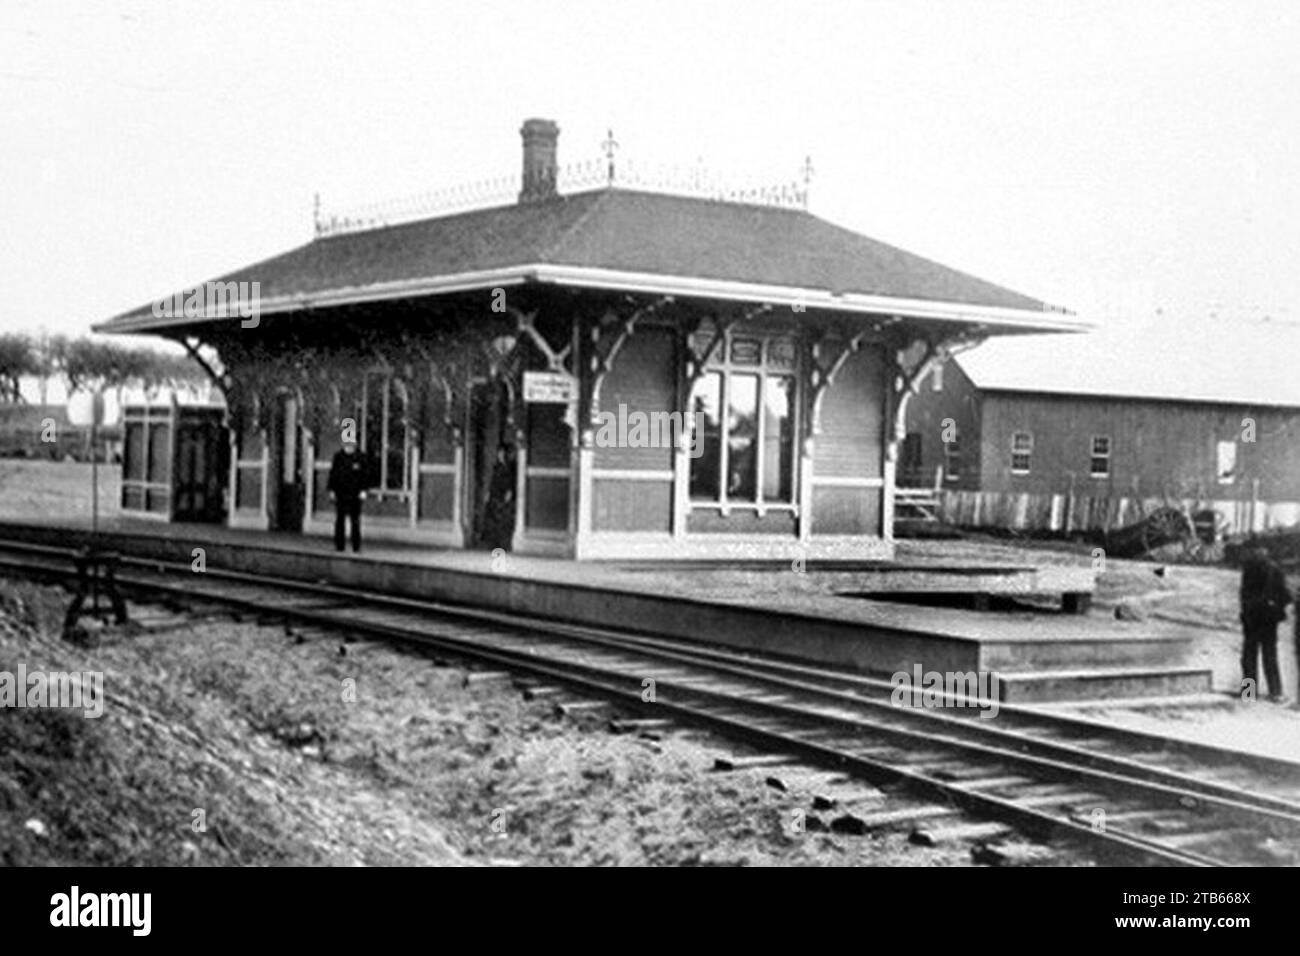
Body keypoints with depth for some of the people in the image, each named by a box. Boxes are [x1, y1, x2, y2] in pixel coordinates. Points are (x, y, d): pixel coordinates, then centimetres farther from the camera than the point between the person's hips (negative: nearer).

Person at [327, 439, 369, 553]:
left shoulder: (360, 457, 1)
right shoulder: (338, 457, 5)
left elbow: (365, 474, 1)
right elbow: (333, 473, 8)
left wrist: (363, 490, -6)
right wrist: (331, 490, 3)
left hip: (355, 494, -1)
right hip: (340, 493, 1)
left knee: (355, 520, 0)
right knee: (339, 519, 3)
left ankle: (356, 546, 5)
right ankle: (339, 545, 7)